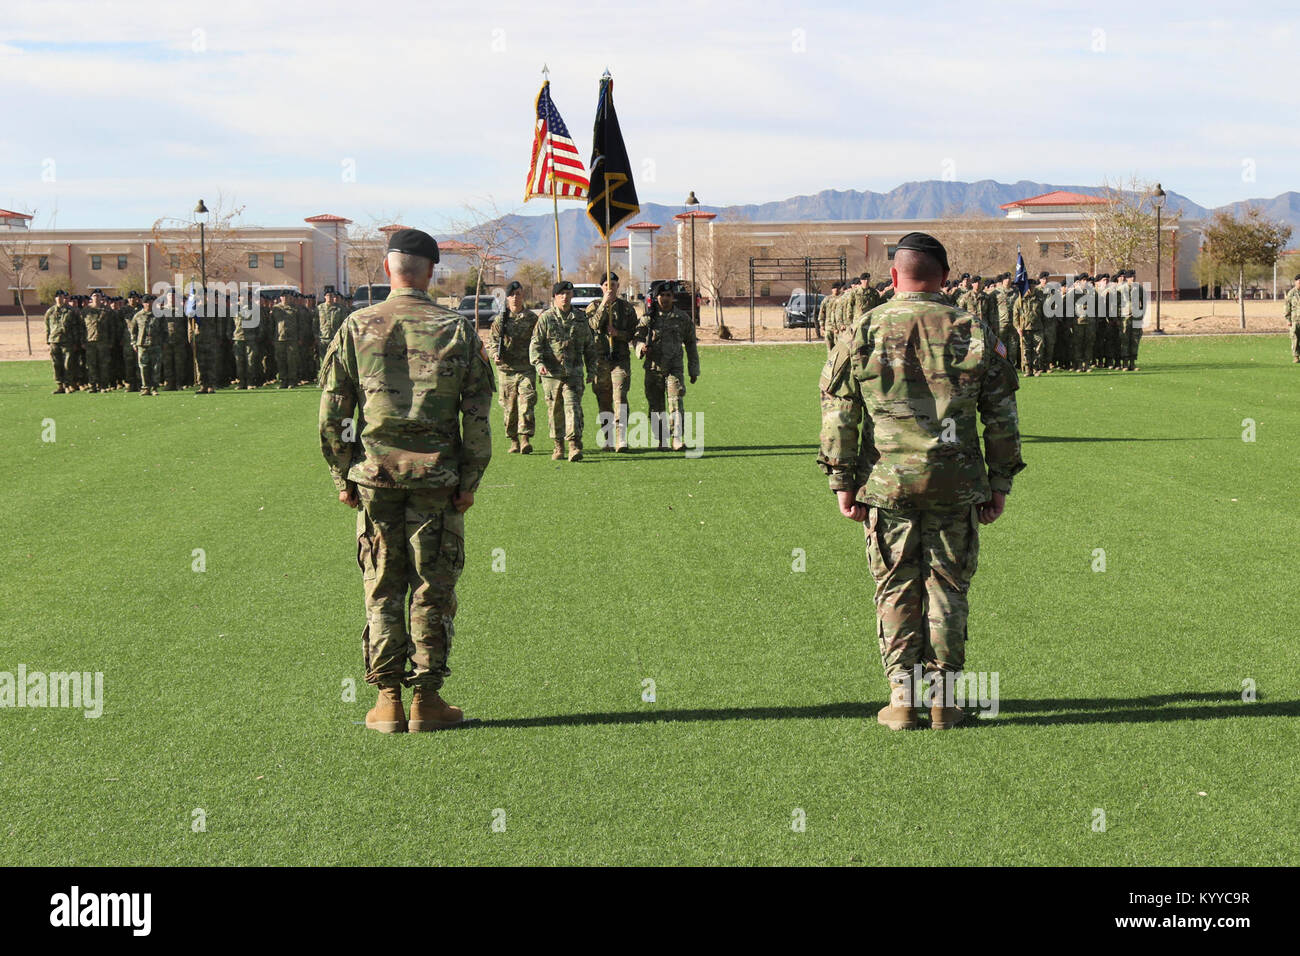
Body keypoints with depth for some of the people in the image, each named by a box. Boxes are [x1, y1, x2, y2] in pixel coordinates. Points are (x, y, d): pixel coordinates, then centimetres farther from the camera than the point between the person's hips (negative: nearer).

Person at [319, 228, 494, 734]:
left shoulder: (356, 328, 1)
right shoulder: (458, 330, -1)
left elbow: (331, 413, 1)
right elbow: (477, 416, -3)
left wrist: (342, 477, 9)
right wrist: (470, 479, 3)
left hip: (374, 477, 1)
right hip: (437, 478, -1)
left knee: (381, 589, 9)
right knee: (433, 589, 6)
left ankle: (386, 700, 9)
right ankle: (427, 698, 8)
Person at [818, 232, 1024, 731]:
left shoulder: (863, 332, 0)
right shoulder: (975, 332, 3)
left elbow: (838, 415, 0)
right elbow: (1002, 415, 5)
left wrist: (843, 482, 6)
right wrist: (999, 483, 11)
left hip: (886, 484, 0)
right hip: (955, 485, 1)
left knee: (895, 591, 8)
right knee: (947, 587, 9)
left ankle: (903, 698, 7)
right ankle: (944, 698, 10)